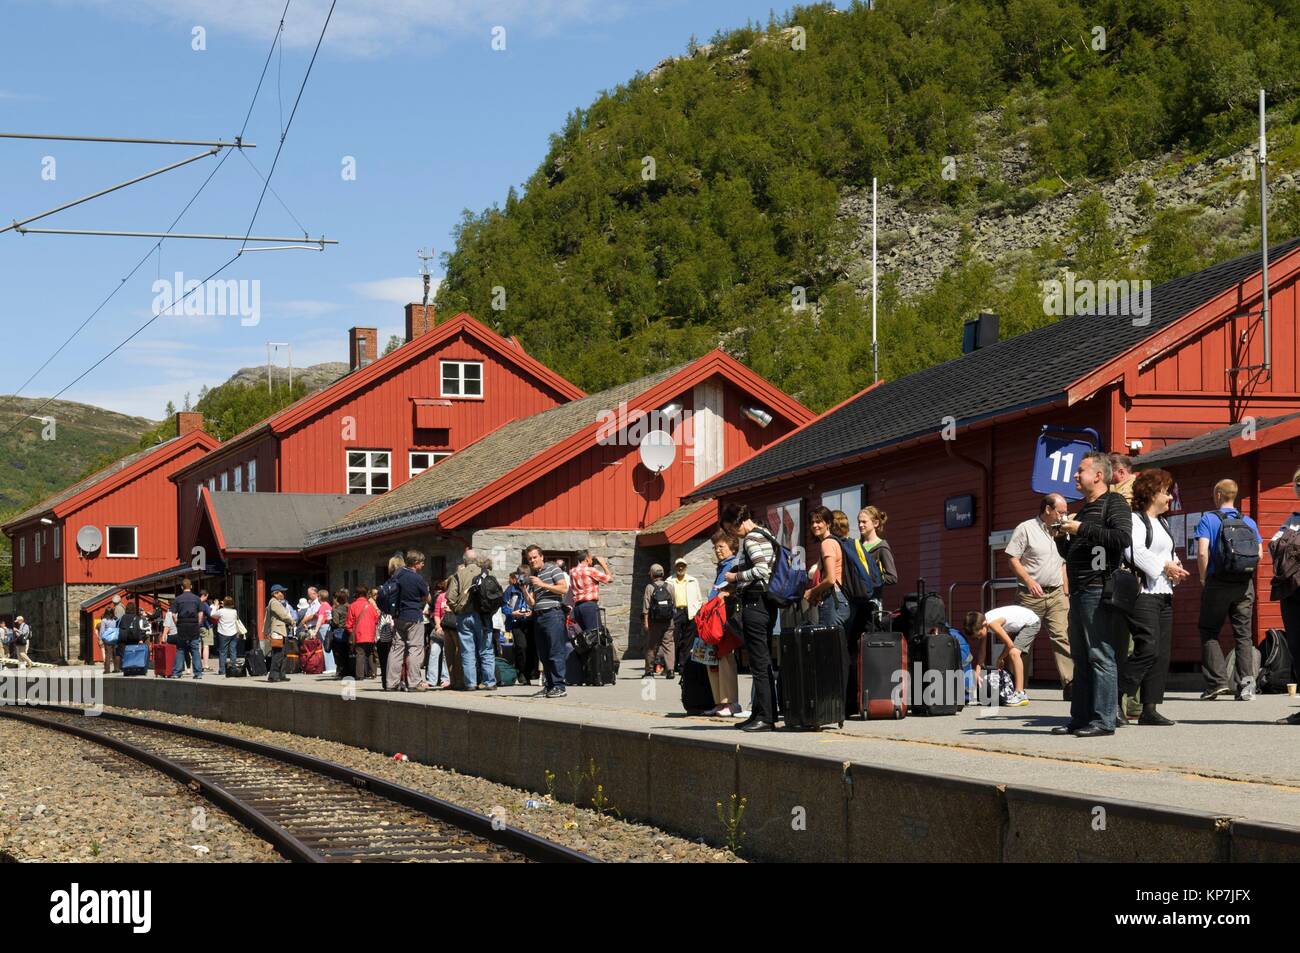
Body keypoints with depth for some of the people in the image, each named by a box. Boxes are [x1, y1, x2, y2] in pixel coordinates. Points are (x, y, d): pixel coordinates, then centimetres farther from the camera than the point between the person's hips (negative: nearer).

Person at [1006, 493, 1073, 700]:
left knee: (1061, 636, -9)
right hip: (1031, 595, -4)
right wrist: (1029, 581, -18)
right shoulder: (1025, 529, -3)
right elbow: (1013, 560, -7)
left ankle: (1070, 684, -17)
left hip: (1056, 594, 4)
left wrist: (1066, 591, 14)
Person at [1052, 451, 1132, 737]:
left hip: (1099, 590, -9)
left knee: (1101, 657, -9)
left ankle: (1104, 720, -9)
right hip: (1078, 592, 9)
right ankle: (1080, 718, 14)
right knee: (1080, 658, 10)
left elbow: (1123, 538, -20)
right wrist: (1061, 538, 11)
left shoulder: (1113, 503, -3)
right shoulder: (1084, 510, 24)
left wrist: (1081, 529, -16)